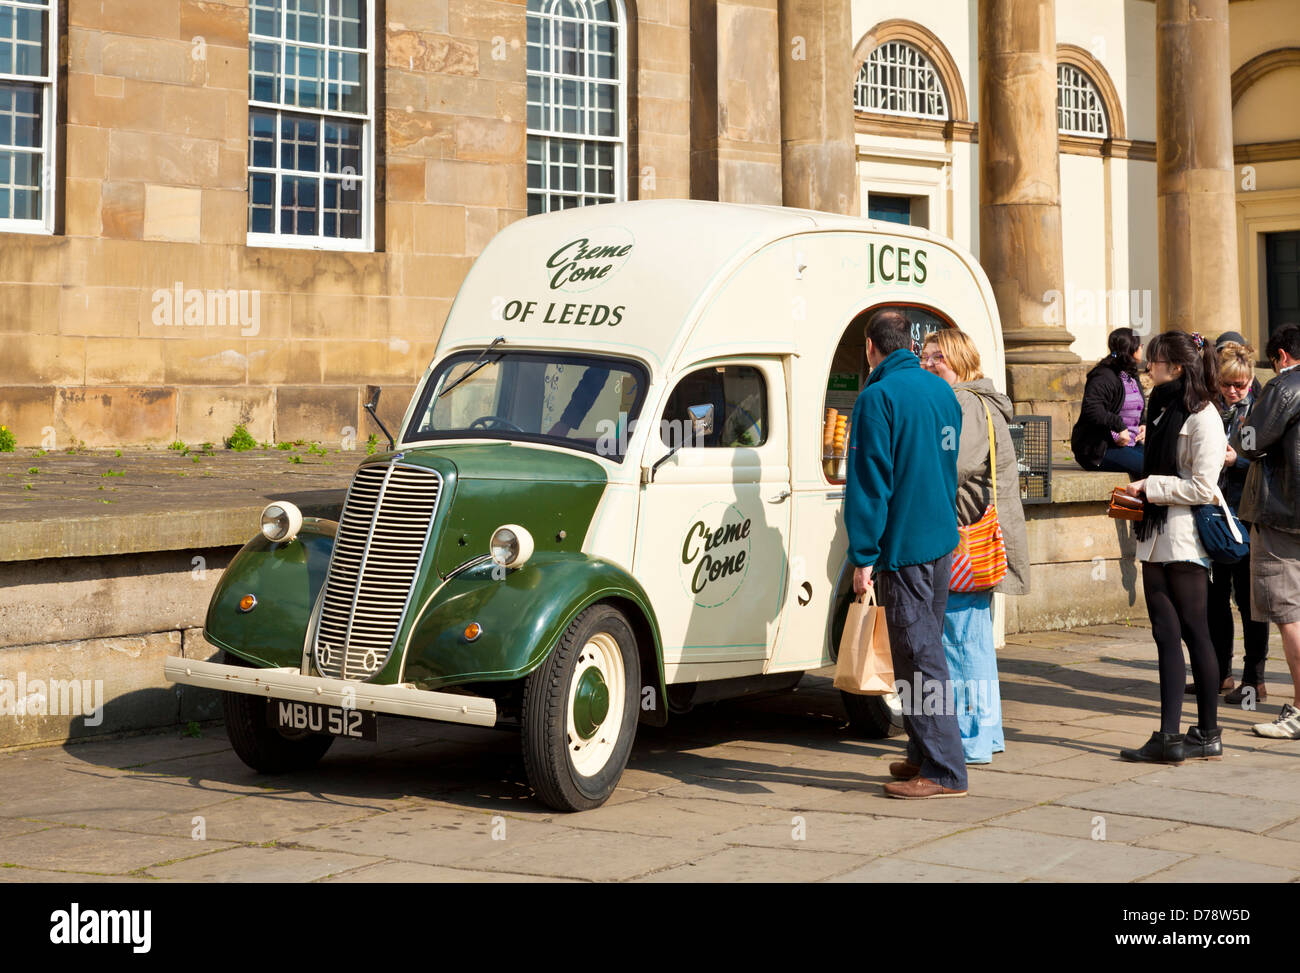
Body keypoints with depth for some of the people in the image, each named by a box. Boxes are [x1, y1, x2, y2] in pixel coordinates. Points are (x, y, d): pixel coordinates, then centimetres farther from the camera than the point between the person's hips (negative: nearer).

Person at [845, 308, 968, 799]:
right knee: (924, 651, 17)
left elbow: (869, 482, -16)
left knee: (919, 658, -5)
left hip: (904, 546, -8)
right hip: (942, 540, 8)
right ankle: (925, 753, 25)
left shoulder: (878, 397, -13)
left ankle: (944, 772, -4)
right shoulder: (942, 391, 12)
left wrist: (863, 555, -14)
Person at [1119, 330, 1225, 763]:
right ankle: (1169, 736, 7)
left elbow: (1202, 487, -17)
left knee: (1194, 632, 0)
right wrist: (1138, 493, 8)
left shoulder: (1203, 416, -11)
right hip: (1156, 538, 8)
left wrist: (1150, 487, -13)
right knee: (1166, 634, 6)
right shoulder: (1163, 407, 15)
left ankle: (1209, 734, 9)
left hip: (1185, 539, -8)